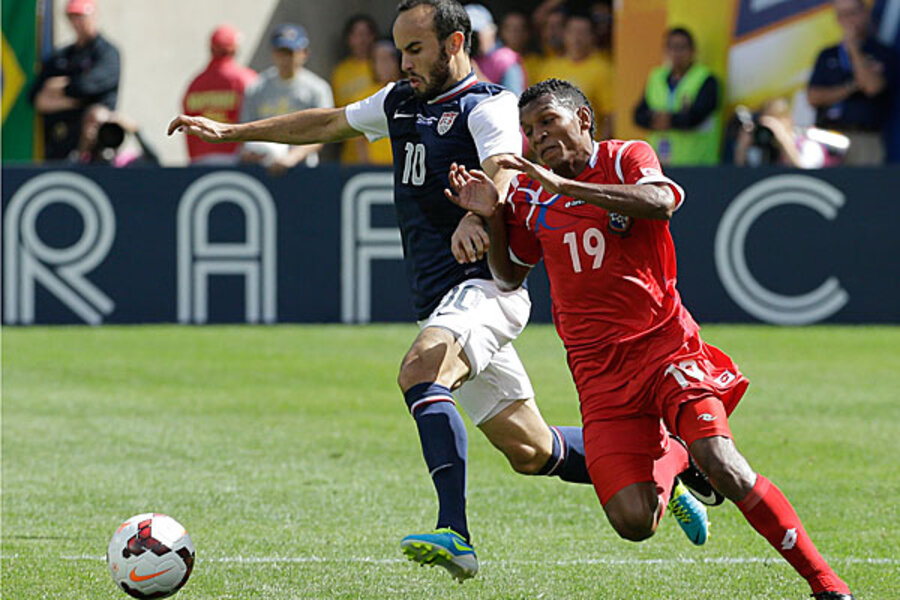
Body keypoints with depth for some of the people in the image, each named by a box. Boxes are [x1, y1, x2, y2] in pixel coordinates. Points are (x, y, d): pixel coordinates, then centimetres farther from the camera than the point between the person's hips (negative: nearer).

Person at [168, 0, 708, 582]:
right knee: (529, 451, 9)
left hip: (484, 286, -8)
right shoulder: (402, 102, 17)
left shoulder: (489, 105, -9)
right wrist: (230, 131, 30)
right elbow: (326, 123, 29)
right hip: (444, 302, 8)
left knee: (420, 373, -33)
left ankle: (456, 537, -43)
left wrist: (473, 219, -48)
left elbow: (502, 178, -27)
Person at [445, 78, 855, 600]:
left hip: (664, 344, -3)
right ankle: (668, 459, 24)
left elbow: (661, 202, -23)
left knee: (721, 463, -25)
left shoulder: (626, 159, -1)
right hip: (598, 371, 3)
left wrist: (564, 185, -26)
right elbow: (509, 278, 20)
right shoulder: (531, 195, 12)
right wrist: (492, 218, 2)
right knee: (634, 522, -12)